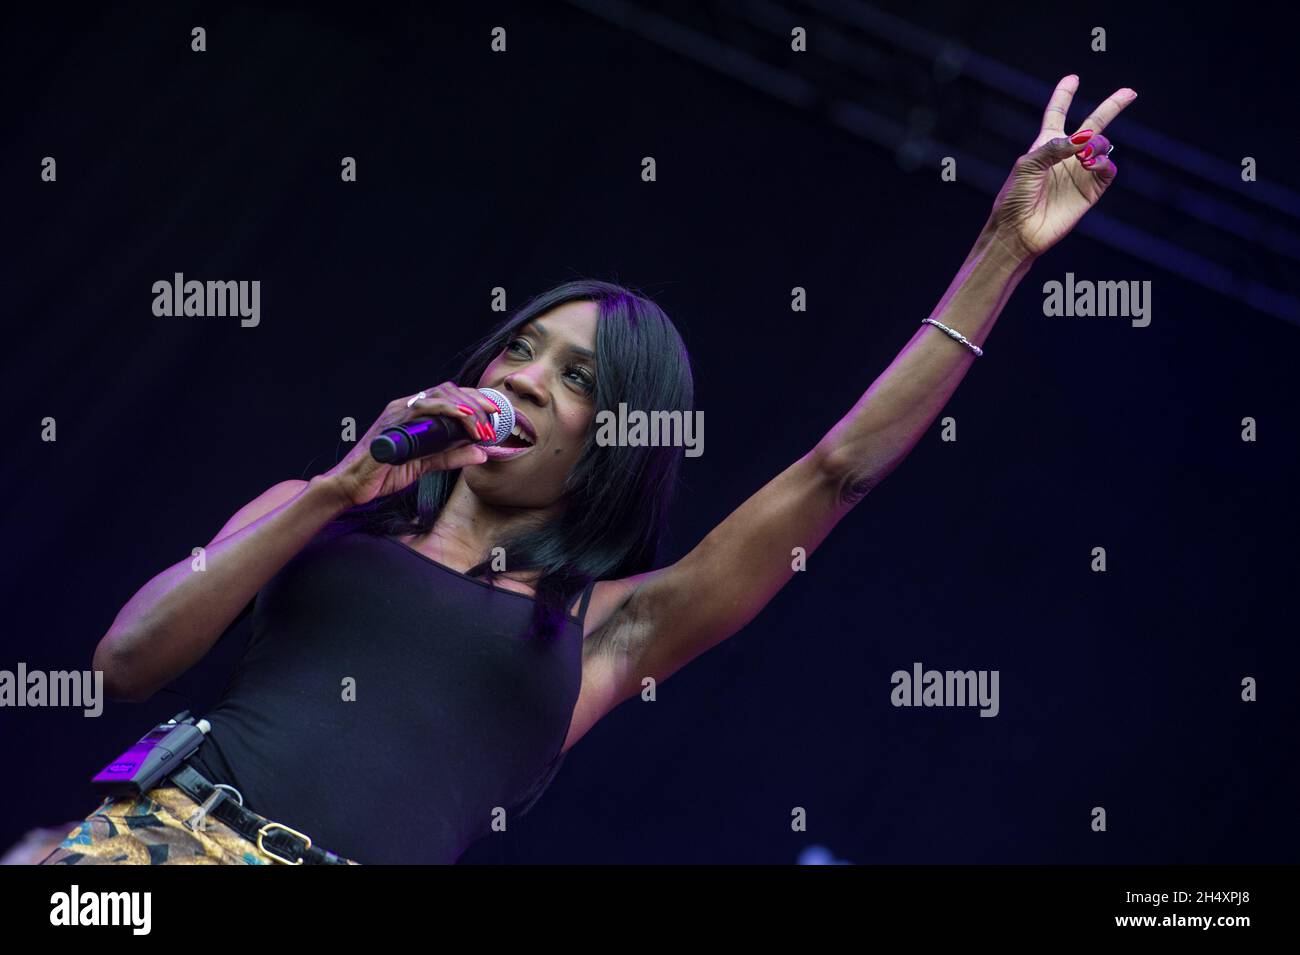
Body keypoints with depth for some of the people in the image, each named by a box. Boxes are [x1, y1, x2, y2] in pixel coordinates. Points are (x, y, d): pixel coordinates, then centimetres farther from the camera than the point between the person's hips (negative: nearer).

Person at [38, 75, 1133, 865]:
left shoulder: (612, 626, 17)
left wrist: (1003, 250, 11)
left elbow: (837, 470, 12)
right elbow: (127, 660, 8)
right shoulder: (307, 514, 22)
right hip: (171, 831, 1)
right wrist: (339, 492, 3)